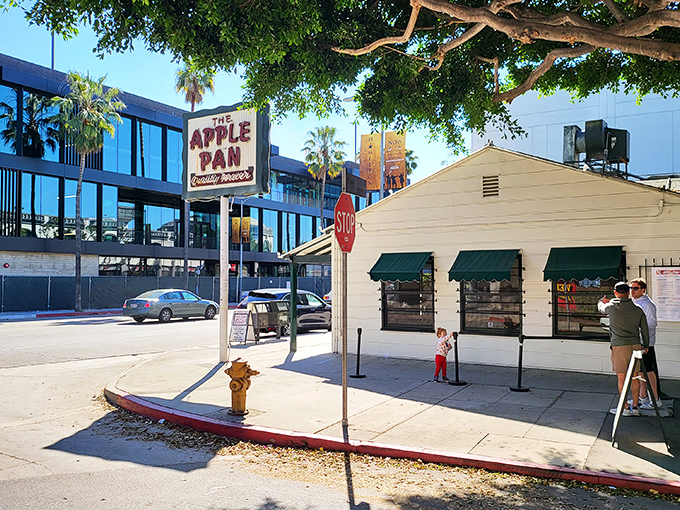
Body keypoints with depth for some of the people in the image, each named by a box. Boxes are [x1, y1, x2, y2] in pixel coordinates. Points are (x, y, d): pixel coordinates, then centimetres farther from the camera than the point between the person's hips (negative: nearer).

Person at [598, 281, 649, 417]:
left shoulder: (611, 307, -6)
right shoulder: (637, 309, 3)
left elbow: (601, 307, 18)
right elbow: (645, 329, 10)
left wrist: (602, 301, 42)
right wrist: (645, 345, 25)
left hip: (619, 346, -4)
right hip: (635, 345, 4)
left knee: (621, 378, 2)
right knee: (634, 377, 11)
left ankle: (625, 408, 6)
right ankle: (635, 407, 16)